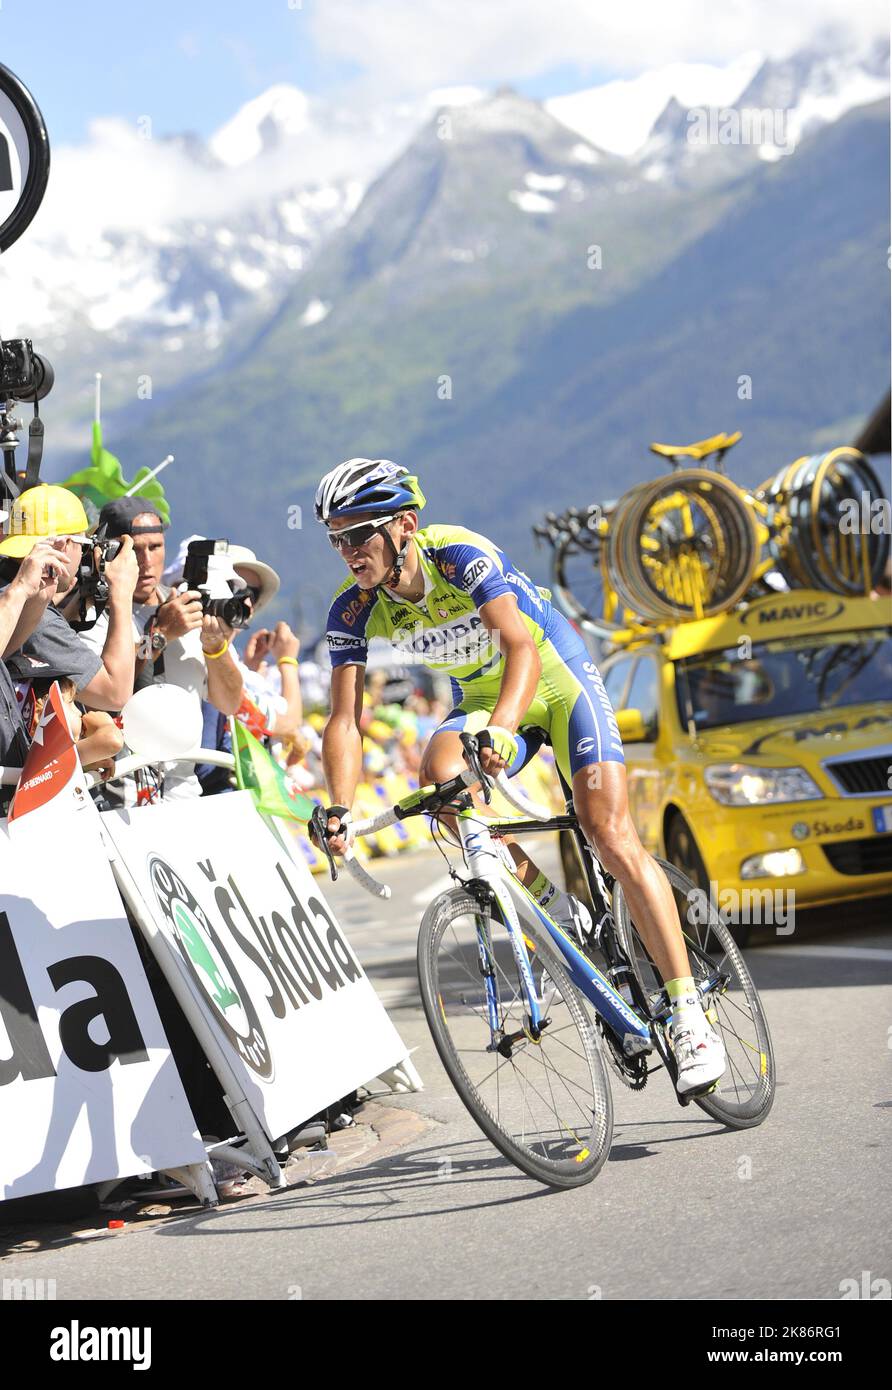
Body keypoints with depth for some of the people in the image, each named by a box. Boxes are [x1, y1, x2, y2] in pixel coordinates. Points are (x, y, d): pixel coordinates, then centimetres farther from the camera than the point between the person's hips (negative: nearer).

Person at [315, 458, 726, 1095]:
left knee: (611, 836, -17)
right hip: (482, 696, 5)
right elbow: (345, 719, -17)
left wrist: (499, 731, -59)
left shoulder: (461, 555, -29)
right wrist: (340, 810, -33)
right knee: (441, 770, -30)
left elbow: (522, 647, -42)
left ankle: (690, 1016, -16)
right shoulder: (354, 608, -15)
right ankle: (547, 899, -9)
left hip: (558, 676, -4)